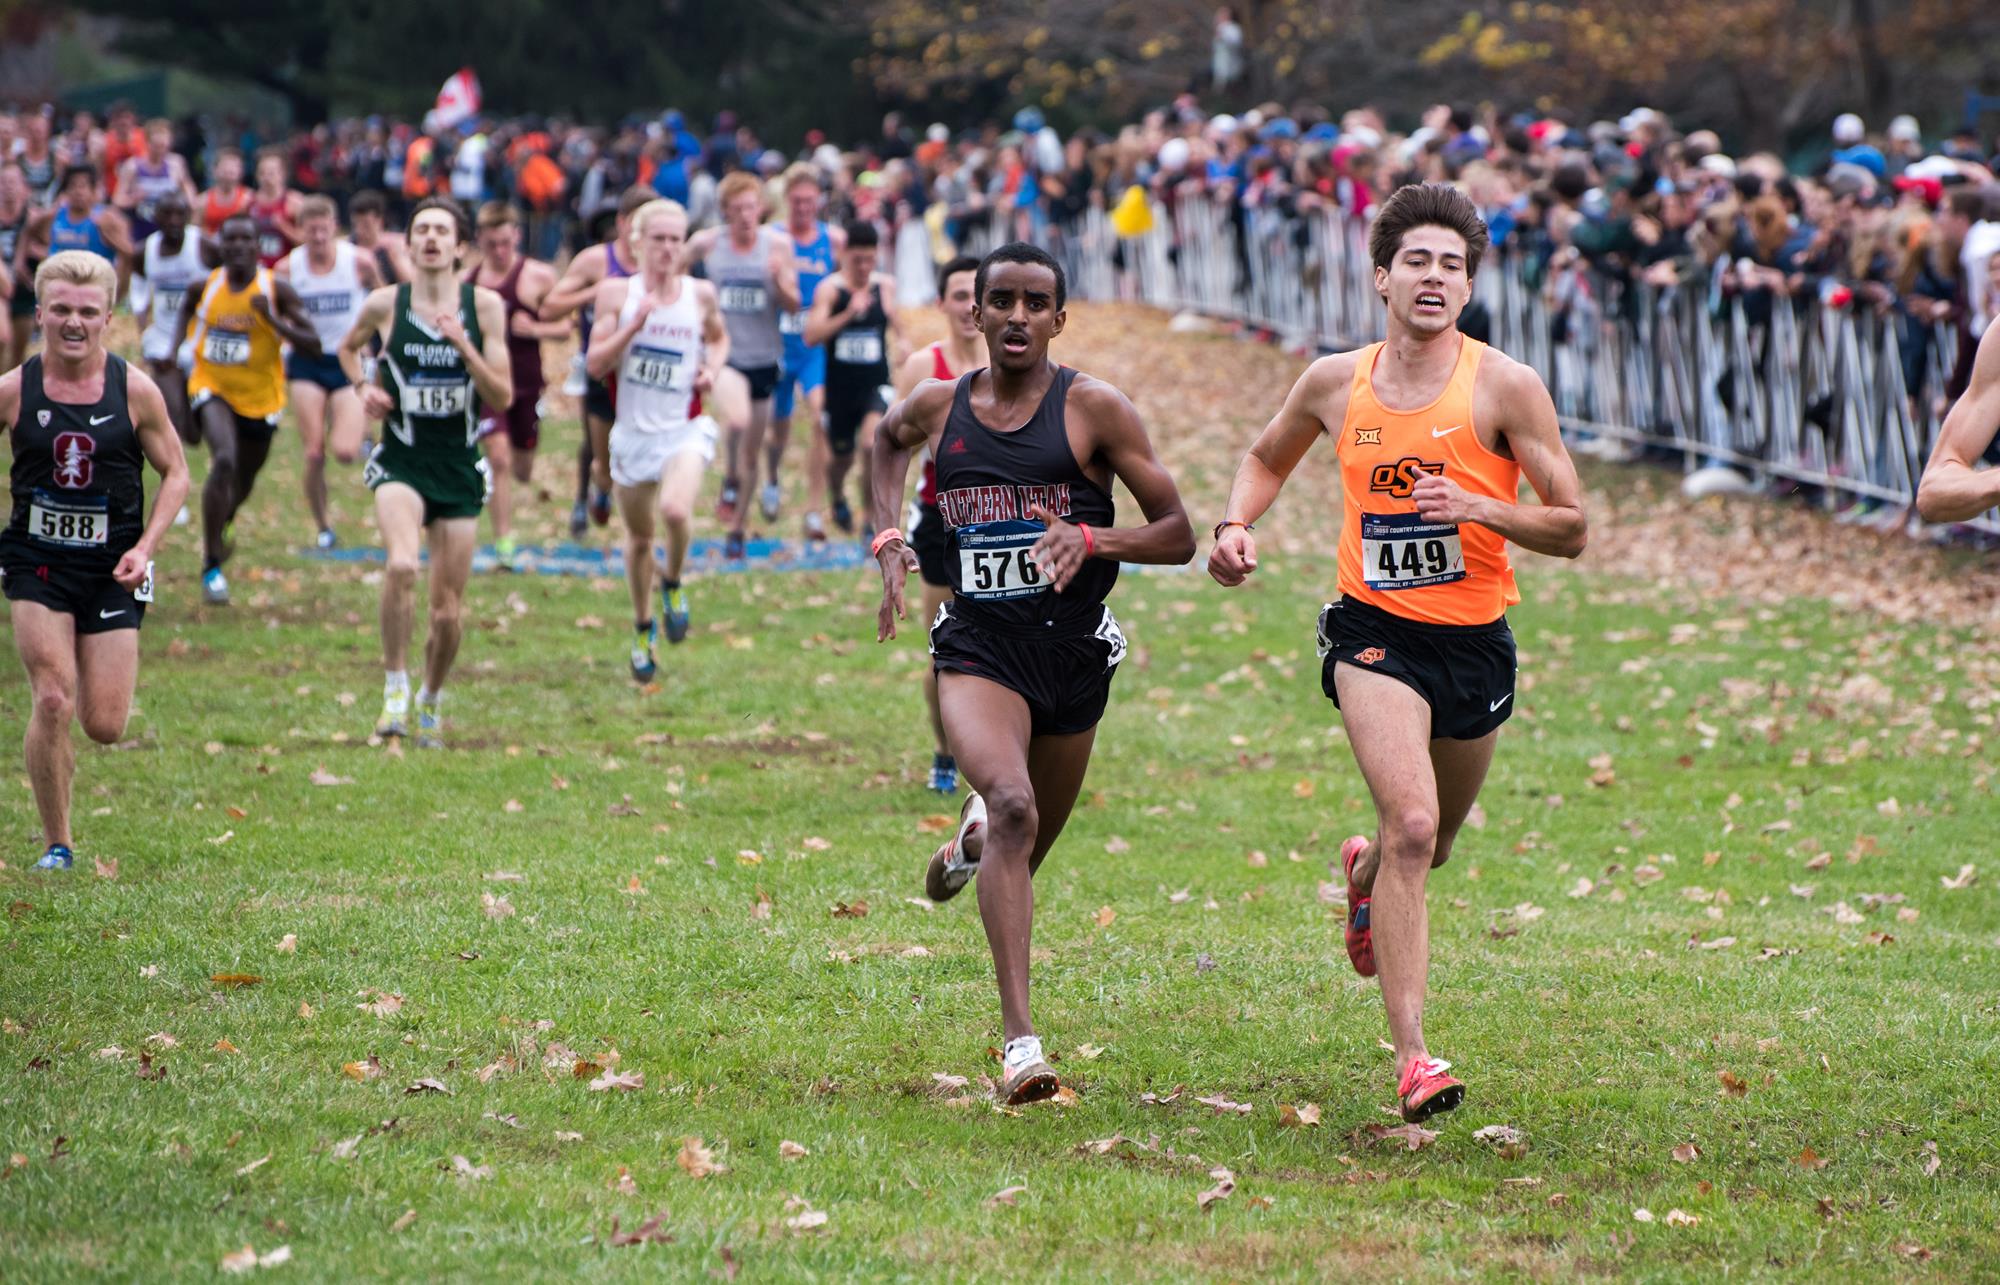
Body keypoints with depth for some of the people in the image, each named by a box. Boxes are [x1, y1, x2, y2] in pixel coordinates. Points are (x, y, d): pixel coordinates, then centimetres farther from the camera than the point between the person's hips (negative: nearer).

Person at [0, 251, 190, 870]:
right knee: (51, 702, -14)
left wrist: (145, 548, -9)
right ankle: (56, 844, 2)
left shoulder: (135, 391, -6)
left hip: (113, 569, 1)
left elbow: (176, 474, 3)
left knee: (104, 726, -1)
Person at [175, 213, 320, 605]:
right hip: (212, 389, -1)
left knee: (243, 483, 20)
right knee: (224, 460, -28)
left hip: (260, 397, 1)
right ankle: (212, 567, -23)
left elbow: (313, 344, -17)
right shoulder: (205, 285, -6)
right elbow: (186, 309, 18)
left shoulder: (277, 290, -12)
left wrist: (273, 320, -30)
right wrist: (176, 347, 3)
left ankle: (221, 529, 57)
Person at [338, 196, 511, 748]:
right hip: (400, 460, -1)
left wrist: (465, 347, -18)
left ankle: (431, 700, 33)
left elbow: (502, 399, -4)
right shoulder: (385, 304, -1)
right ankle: (395, 686, -15)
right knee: (402, 564, -30)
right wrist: (363, 388, 2)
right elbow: (348, 347, 21)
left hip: (460, 469, 1)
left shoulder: (485, 306, -2)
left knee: (448, 609, 6)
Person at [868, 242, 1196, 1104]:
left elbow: (1178, 536, -4)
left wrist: (1091, 537, -22)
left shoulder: (1093, 409, -5)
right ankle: (1020, 1040, -33)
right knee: (1013, 806, -29)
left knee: (1022, 858, 15)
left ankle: (974, 840, 56)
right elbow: (886, 439, 28)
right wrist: (888, 540, 13)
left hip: (1073, 652, 1)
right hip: (977, 647, -1)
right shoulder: (938, 407, 2)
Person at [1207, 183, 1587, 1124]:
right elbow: (1268, 457, 23)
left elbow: (1570, 527, -6)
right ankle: (1412, 1058, -23)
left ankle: (1363, 874, 58)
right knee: (1411, 824, -22)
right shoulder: (1335, 382, 1)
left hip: (1475, 641, 1)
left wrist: (1476, 508, -22)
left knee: (1430, 848, 18)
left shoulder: (1506, 387, -7)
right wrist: (1236, 525, 4)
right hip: (1375, 631, -1)